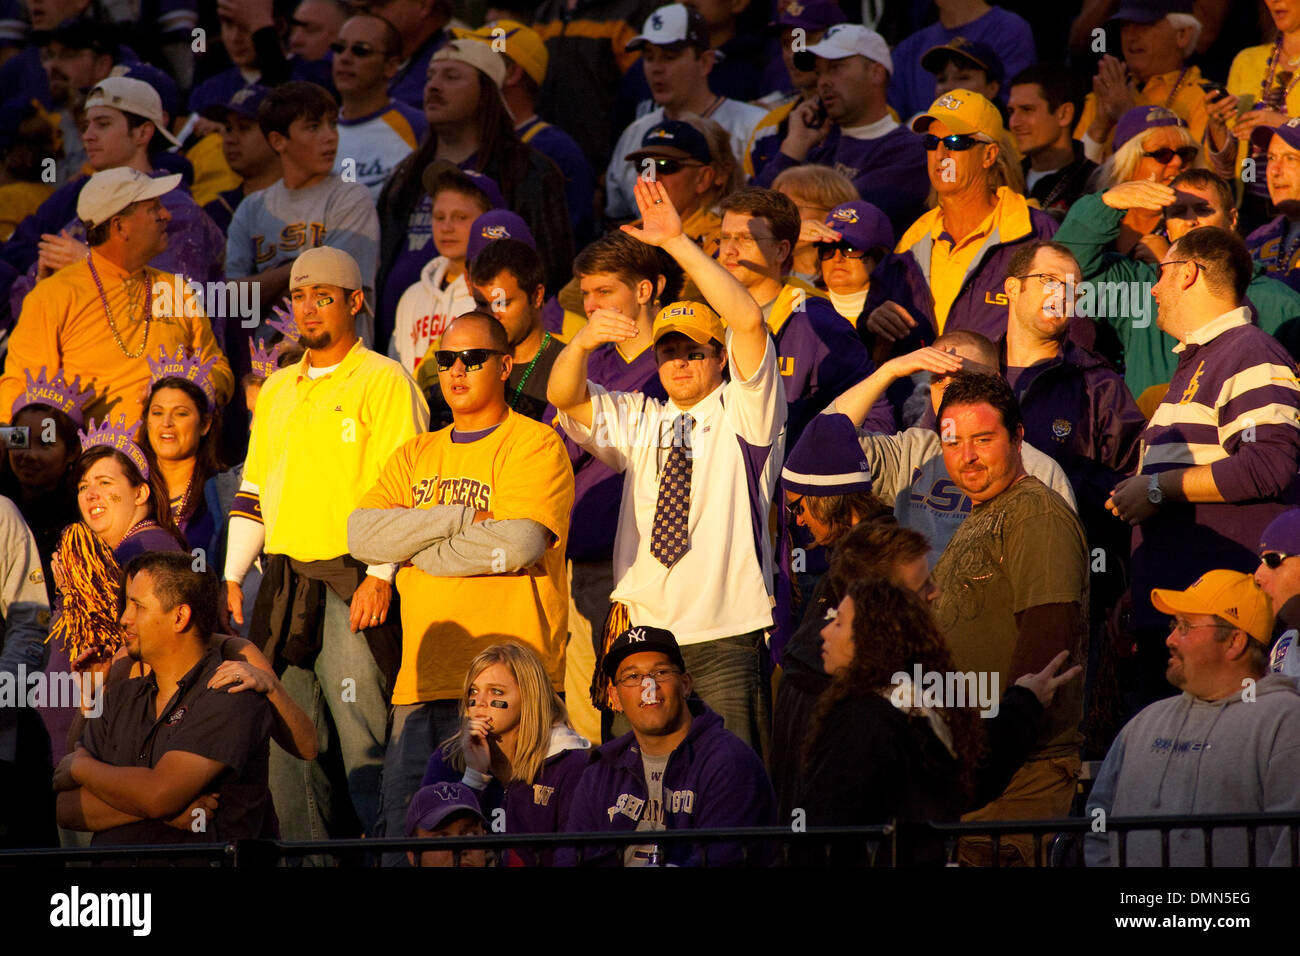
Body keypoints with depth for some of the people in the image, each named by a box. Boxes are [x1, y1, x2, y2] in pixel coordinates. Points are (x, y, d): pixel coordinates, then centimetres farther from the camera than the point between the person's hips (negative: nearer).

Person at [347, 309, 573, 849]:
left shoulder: (534, 445, 1)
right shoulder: (417, 455, 20)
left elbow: (519, 543, -15)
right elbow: (361, 534, 5)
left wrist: (415, 548, -3)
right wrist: (458, 519, -7)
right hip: (422, 681, 6)